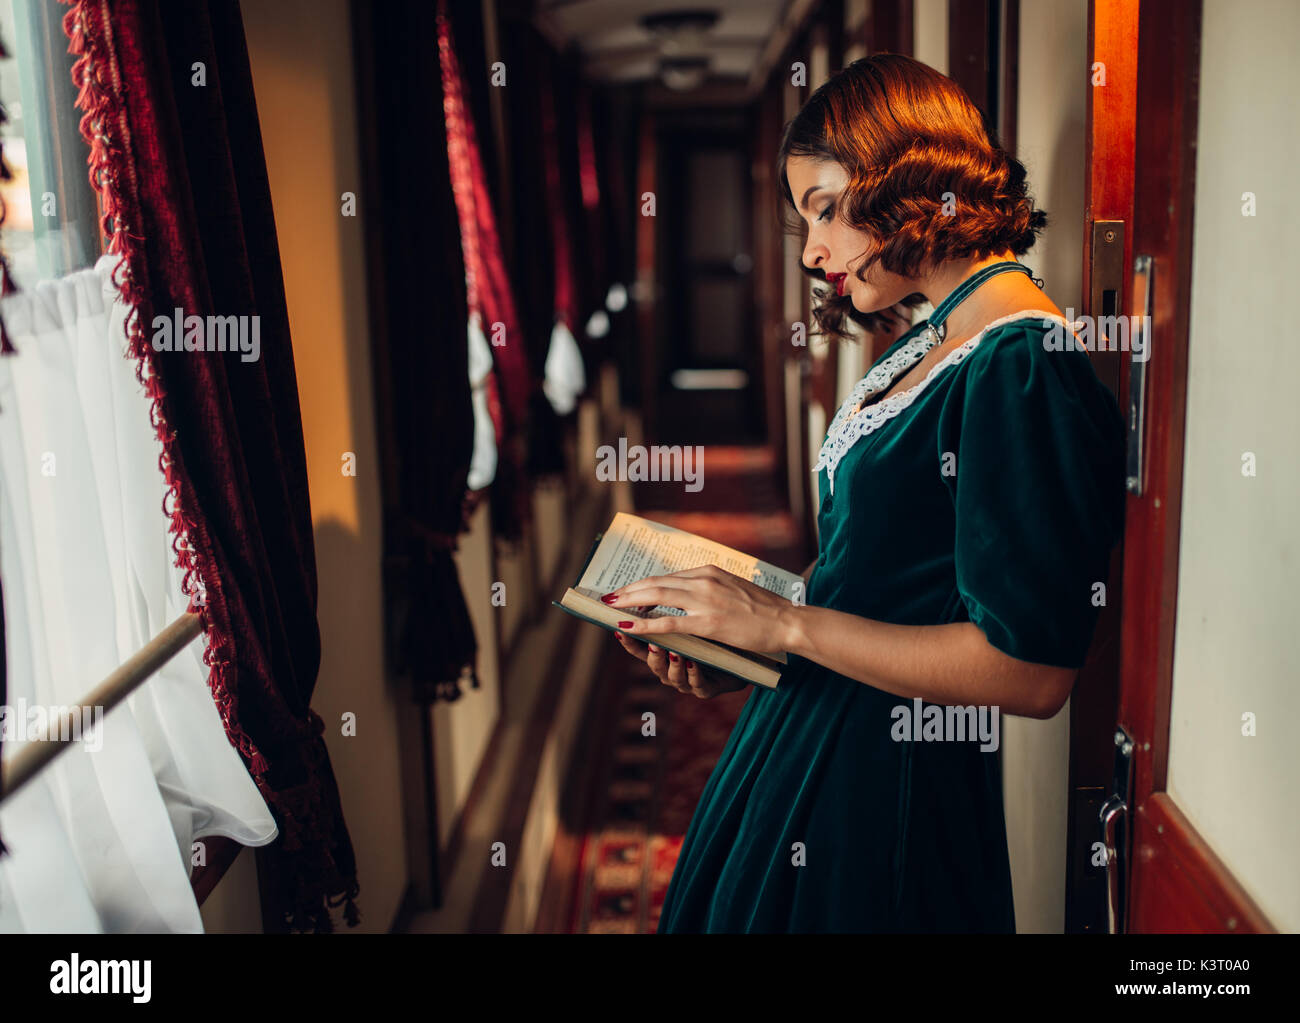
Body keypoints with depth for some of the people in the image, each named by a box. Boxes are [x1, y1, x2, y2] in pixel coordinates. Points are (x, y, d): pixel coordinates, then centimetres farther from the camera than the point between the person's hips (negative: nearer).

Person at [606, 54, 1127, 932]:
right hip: (804, 729, 9)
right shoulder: (932, 347, 9)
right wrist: (731, 656, -1)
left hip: (888, 782, -9)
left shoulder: (1021, 365, -20)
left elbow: (1031, 670, -24)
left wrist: (788, 624, -19)